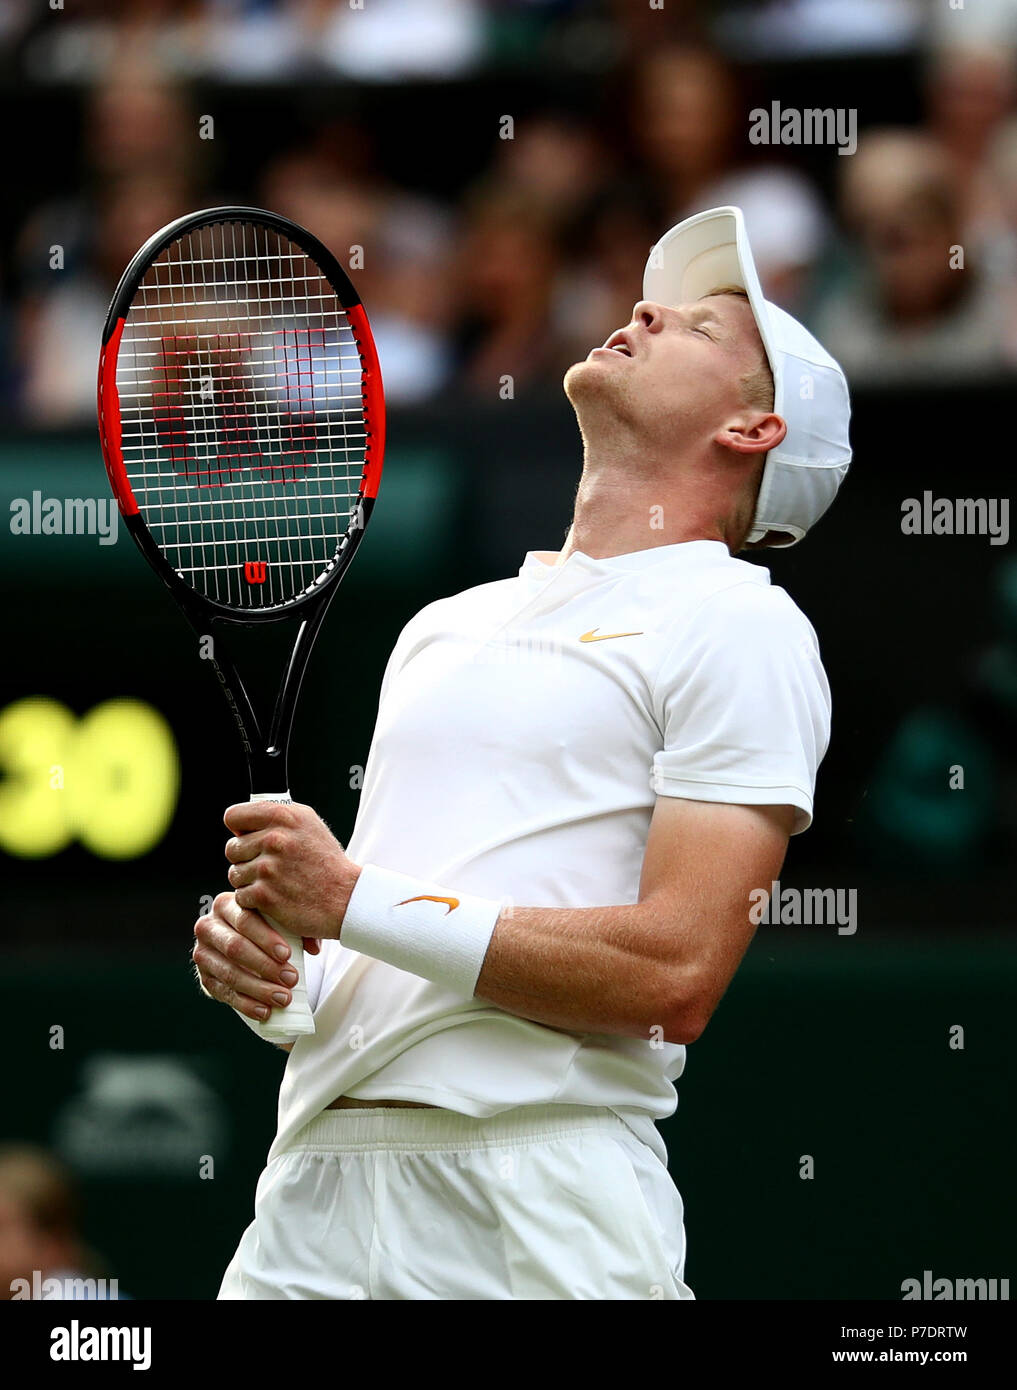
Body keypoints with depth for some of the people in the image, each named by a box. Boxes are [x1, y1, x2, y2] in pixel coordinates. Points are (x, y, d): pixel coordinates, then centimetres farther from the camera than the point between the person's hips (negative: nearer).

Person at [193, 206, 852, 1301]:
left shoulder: (734, 620, -1)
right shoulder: (445, 627, 23)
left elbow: (676, 977, -12)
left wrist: (352, 902, -10)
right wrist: (251, 942, 2)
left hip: (538, 1211, -6)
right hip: (314, 1185, 6)